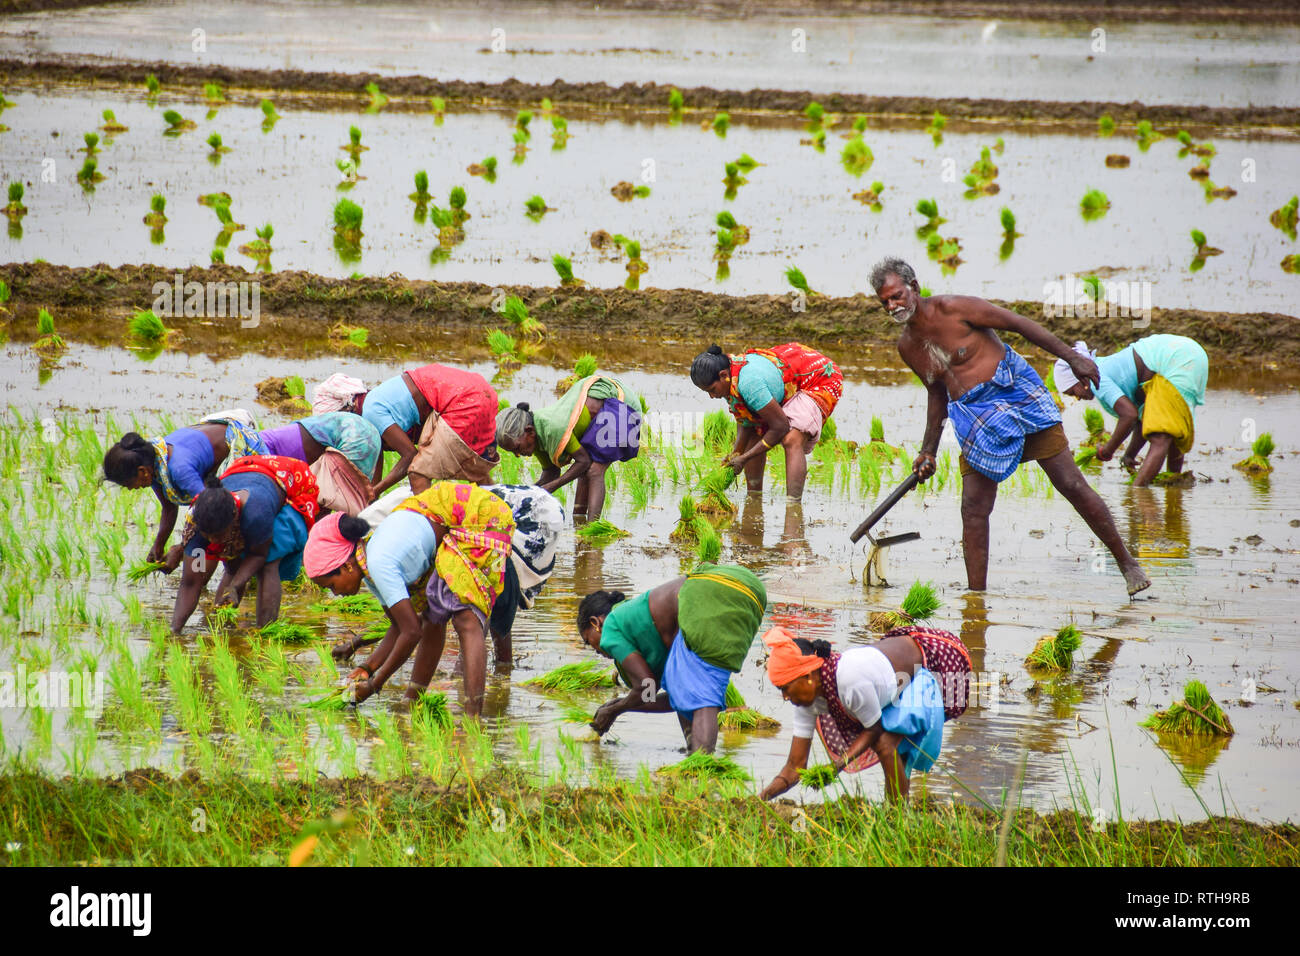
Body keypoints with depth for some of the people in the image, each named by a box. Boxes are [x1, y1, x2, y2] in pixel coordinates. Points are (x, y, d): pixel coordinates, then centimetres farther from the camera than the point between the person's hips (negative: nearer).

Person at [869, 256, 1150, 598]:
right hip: (975, 421, 6)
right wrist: (928, 451, 20)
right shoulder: (907, 346, 7)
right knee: (973, 508, -6)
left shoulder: (953, 309, -13)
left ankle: (1126, 562, 5)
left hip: (1016, 394, -6)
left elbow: (1018, 323, -9)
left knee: (1070, 483, -6)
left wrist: (1073, 358, -10)